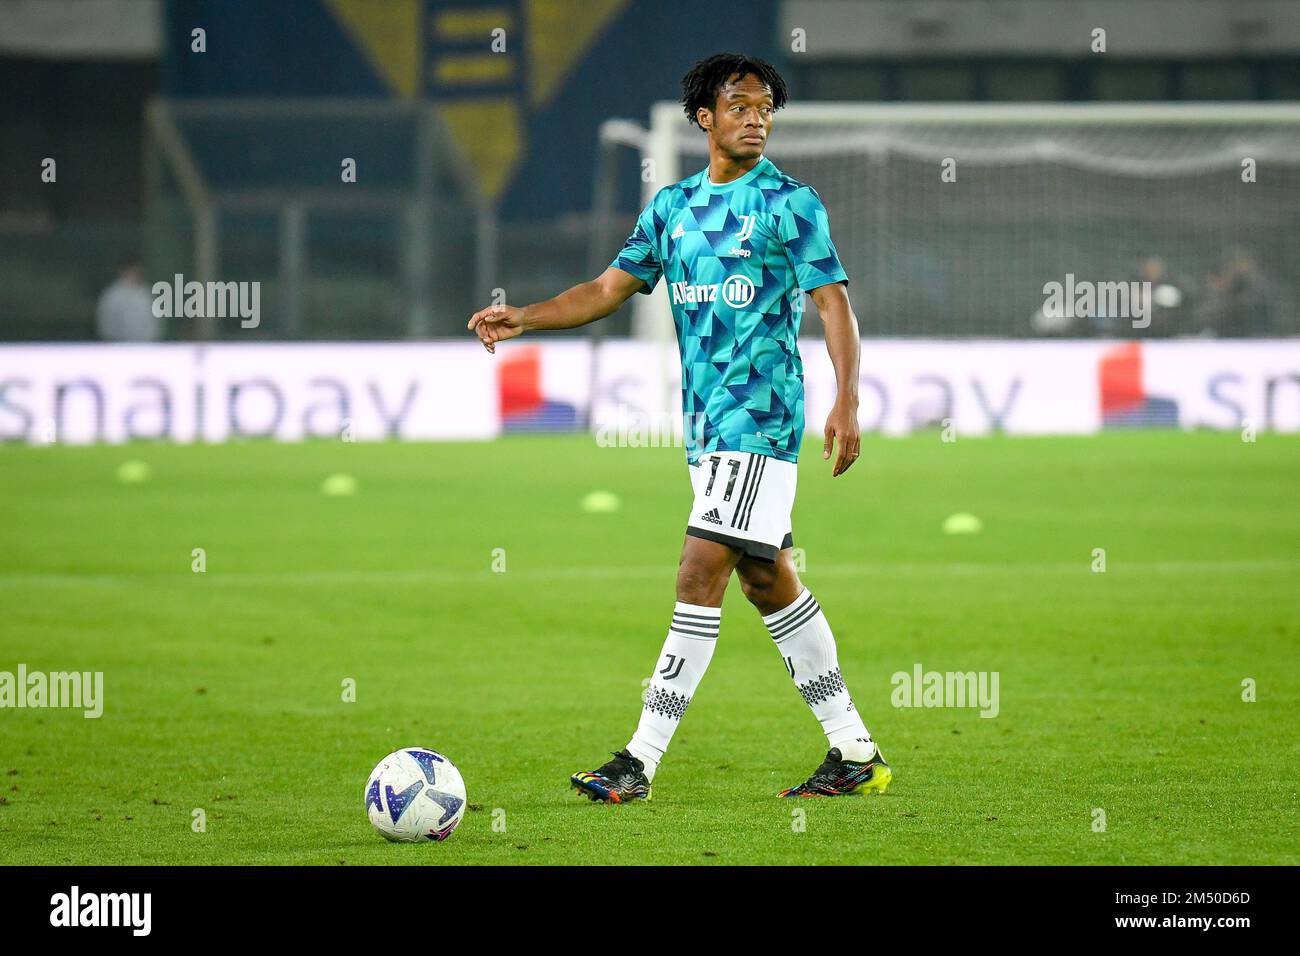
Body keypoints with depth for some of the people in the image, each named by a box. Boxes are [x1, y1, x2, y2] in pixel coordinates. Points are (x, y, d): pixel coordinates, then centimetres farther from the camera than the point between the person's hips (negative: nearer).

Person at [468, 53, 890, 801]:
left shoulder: (790, 203, -5)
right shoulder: (674, 206, 13)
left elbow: (834, 301, -9)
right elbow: (612, 288, 13)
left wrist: (847, 403, -20)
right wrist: (524, 318, 0)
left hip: (760, 416, -8)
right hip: (706, 422, 8)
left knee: (701, 577, -12)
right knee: (769, 581, 11)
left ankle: (641, 762, -13)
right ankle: (856, 754, 18)